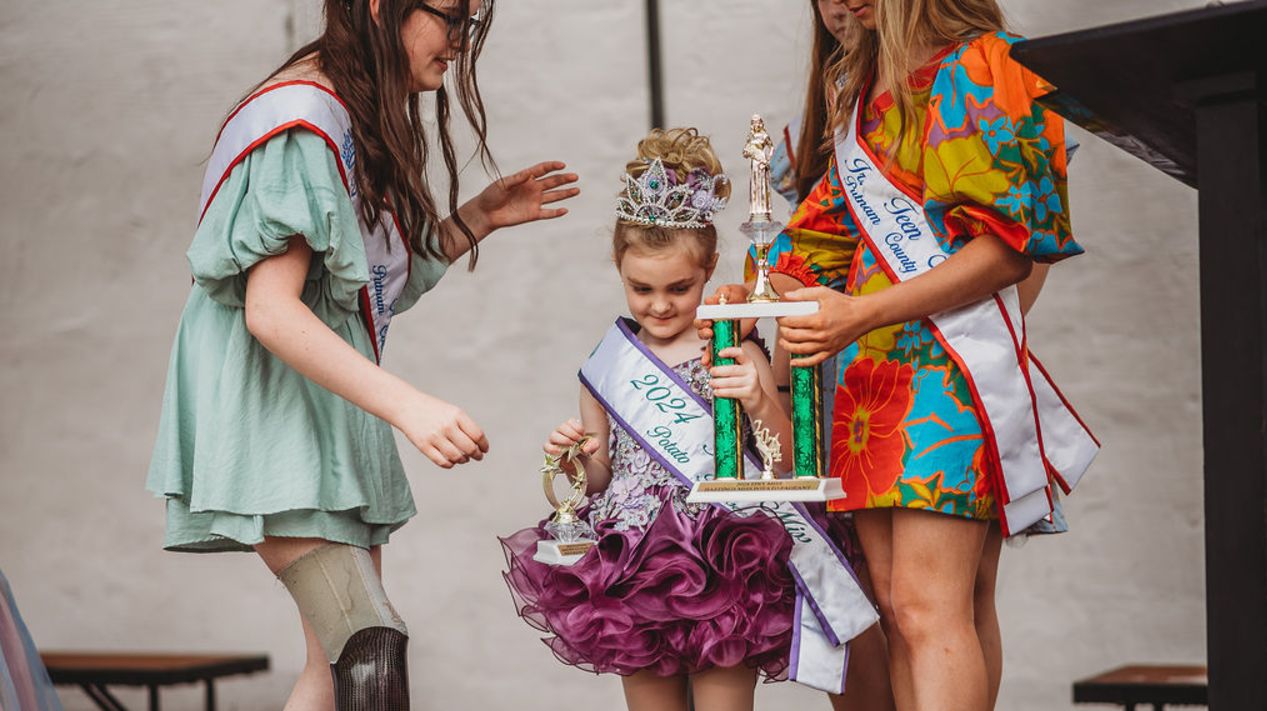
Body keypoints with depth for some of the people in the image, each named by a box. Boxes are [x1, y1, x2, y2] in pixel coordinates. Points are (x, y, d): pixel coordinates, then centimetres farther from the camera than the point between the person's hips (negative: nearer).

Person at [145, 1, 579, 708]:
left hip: (340, 410, 10)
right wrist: (407, 405, -28)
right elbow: (270, 310, -22)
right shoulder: (303, 119, -16)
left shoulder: (374, 120, 14)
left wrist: (479, 217, 11)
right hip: (272, 407, -10)